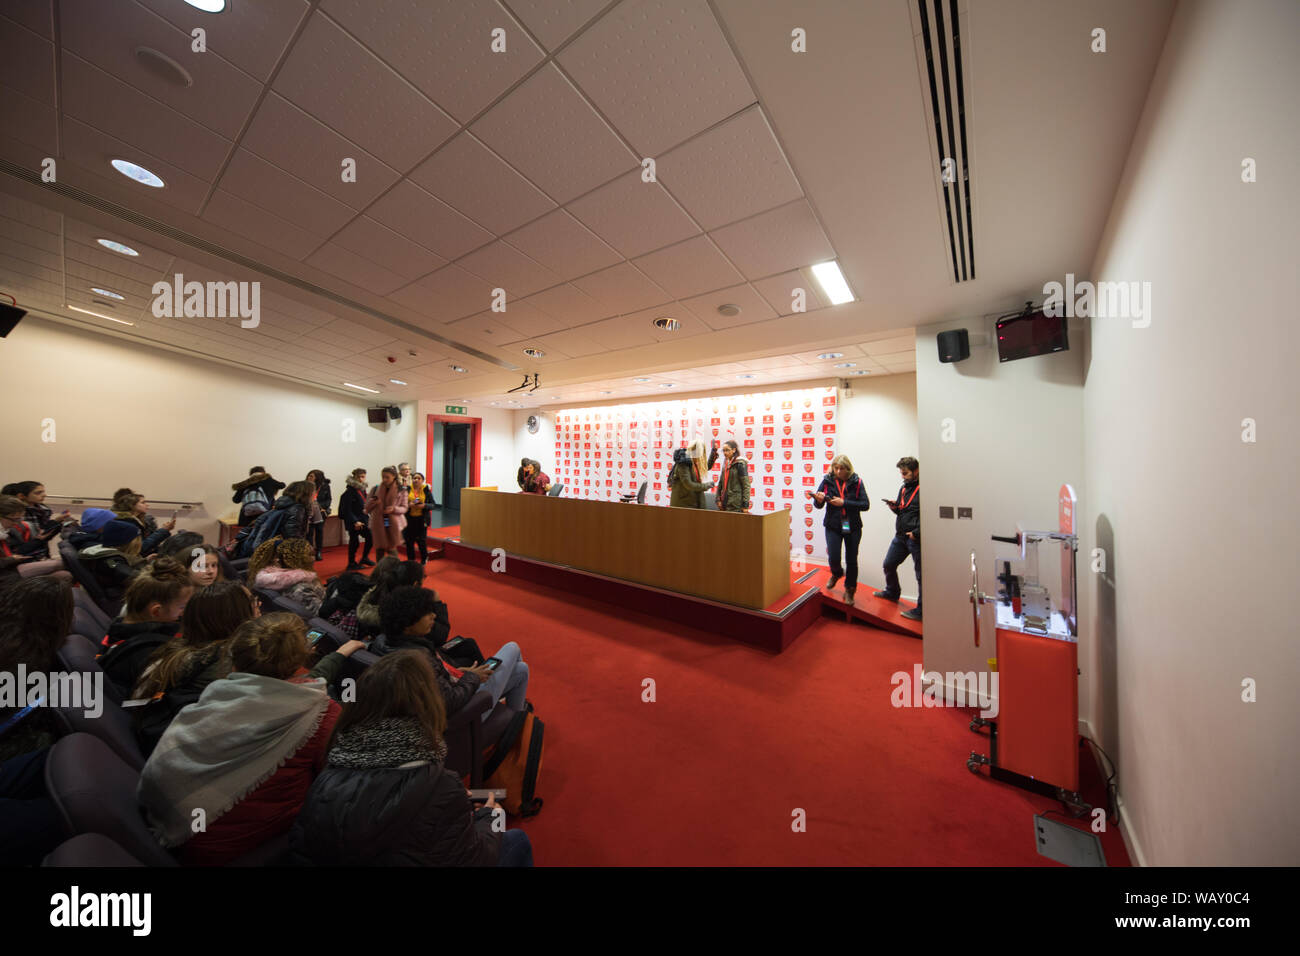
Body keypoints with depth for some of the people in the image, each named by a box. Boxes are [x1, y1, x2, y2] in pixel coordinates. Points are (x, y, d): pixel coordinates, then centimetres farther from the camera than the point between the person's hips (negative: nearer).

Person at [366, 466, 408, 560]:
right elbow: (367, 507, 9)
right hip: (378, 524, 2)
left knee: (392, 549, -1)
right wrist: (373, 502, -13)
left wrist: (394, 509, -19)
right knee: (379, 550, 7)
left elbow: (404, 508, 1)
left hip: (393, 524, -2)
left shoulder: (401, 490, -2)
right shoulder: (375, 489, 3)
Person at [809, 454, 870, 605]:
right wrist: (819, 500, -23)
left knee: (851, 560, 7)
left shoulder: (856, 482, -5)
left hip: (853, 527, 0)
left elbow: (865, 505, -10)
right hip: (833, 526, 0)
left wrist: (844, 503, -20)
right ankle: (837, 574, 31)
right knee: (833, 558, -7)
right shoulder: (827, 481, -3)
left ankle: (850, 591, 30)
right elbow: (818, 505, 0)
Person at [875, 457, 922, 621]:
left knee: (921, 574, 2)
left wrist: (916, 533, -18)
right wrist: (894, 506, 1)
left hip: (917, 538, -8)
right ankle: (892, 592, 40)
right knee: (889, 565, 18)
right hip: (900, 536, 8)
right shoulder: (904, 487, 14)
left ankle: (920, 611, 12)